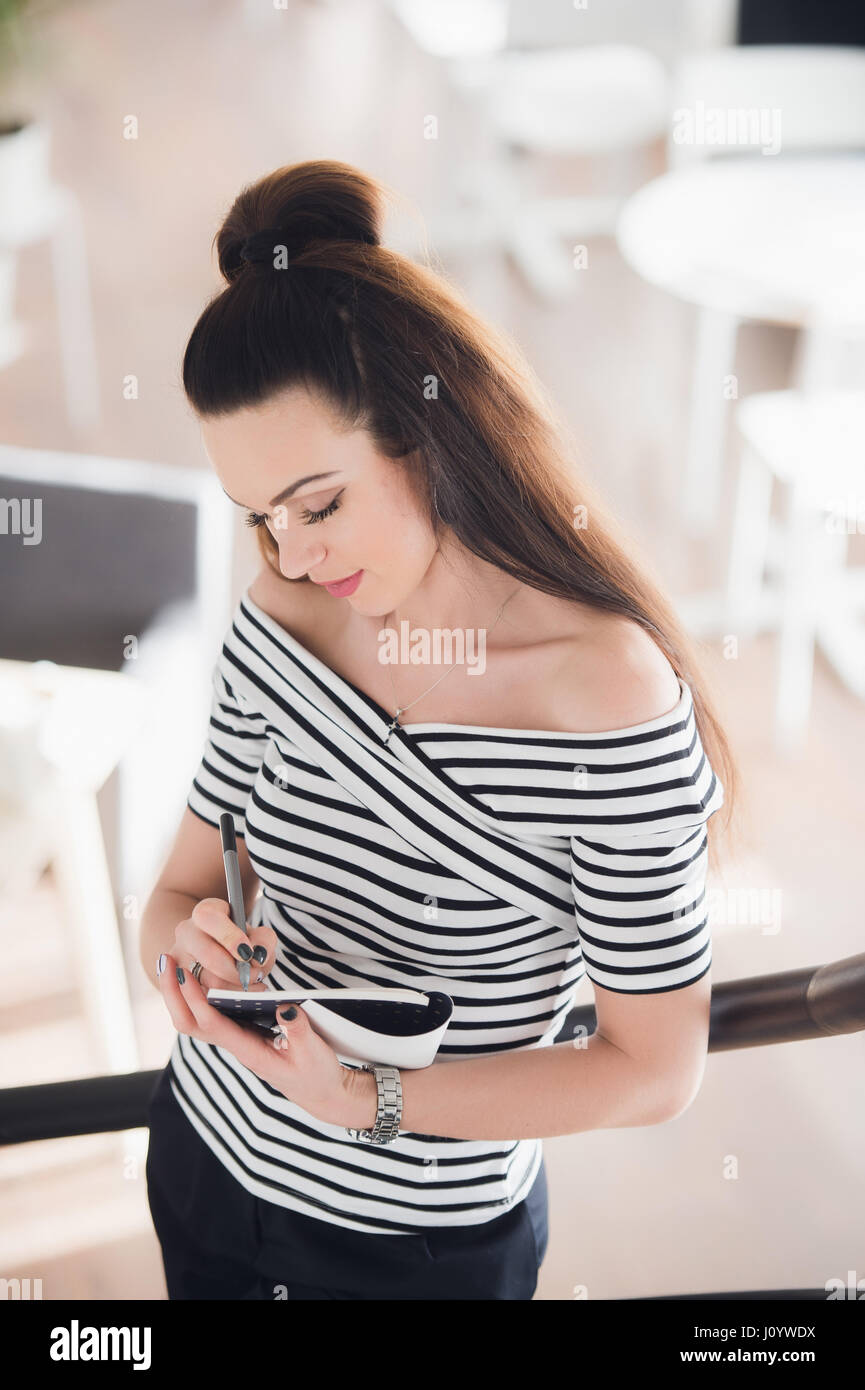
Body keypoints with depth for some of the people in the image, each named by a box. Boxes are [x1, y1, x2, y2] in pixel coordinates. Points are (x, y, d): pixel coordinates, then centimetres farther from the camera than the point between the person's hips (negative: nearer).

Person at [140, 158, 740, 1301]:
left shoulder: (611, 697, -26)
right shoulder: (278, 620, -10)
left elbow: (657, 1067, -19)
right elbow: (182, 889, 0)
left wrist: (367, 1098, -28)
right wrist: (193, 947, -23)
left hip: (426, 1240, -4)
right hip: (206, 1163, 5)